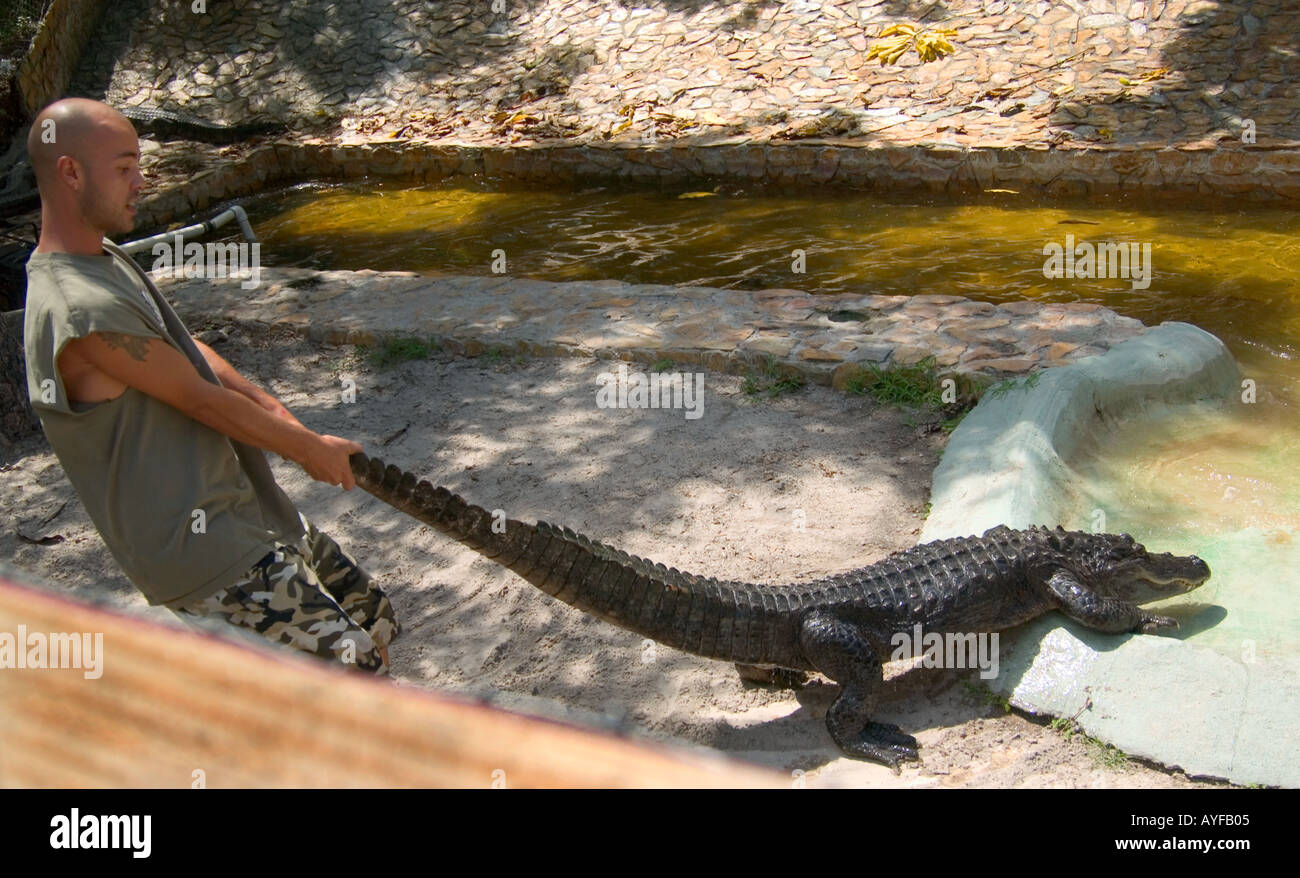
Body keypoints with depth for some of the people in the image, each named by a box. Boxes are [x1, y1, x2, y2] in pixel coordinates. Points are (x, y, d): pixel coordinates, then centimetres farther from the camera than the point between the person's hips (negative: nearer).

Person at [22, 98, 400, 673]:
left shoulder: (105, 259, 9)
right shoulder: (81, 312, -24)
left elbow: (189, 350, 13)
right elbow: (203, 400, -16)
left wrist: (276, 414, -2)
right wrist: (310, 448, -2)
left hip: (243, 504, 10)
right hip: (195, 545, -10)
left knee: (374, 621, 15)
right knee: (356, 669, -13)